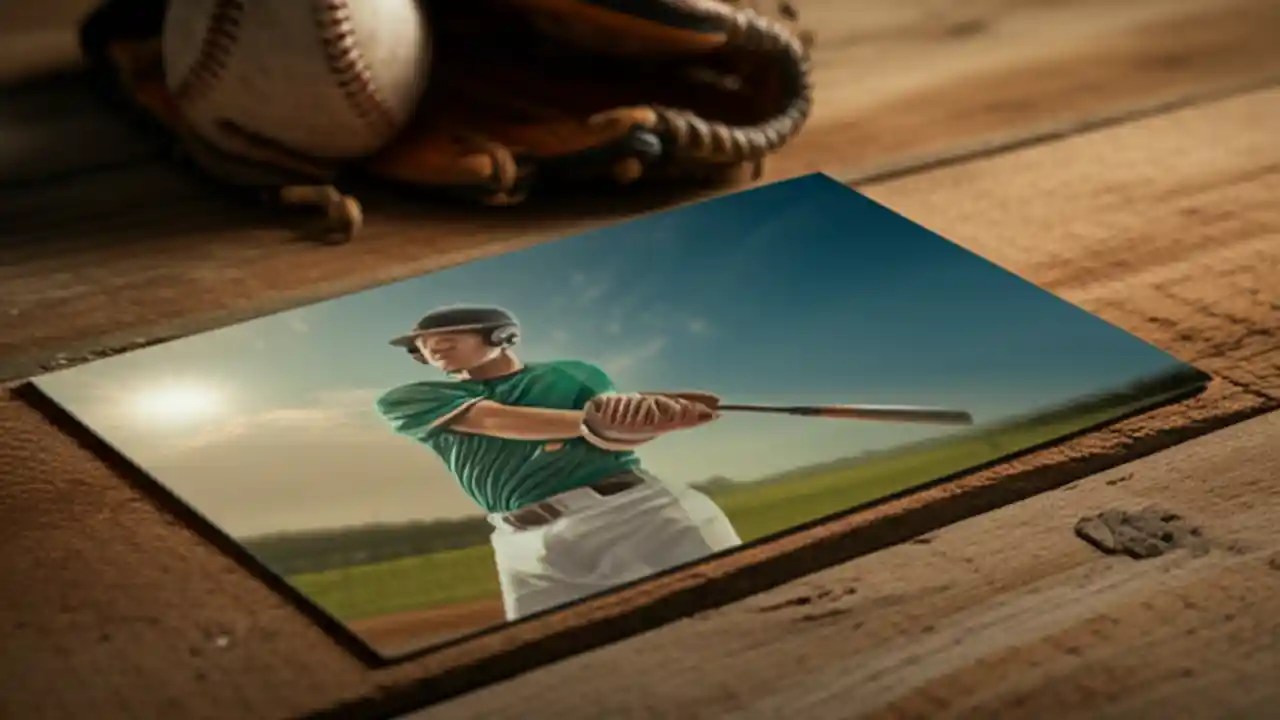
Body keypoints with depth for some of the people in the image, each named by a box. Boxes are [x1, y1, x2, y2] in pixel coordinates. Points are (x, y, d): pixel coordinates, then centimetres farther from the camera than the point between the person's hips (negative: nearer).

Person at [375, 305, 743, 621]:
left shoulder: (572, 376, 18)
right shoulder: (411, 400, 15)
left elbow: (616, 438, 0)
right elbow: (494, 420, -2)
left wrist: (633, 414, -27)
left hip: (638, 508, -1)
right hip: (533, 544, 1)